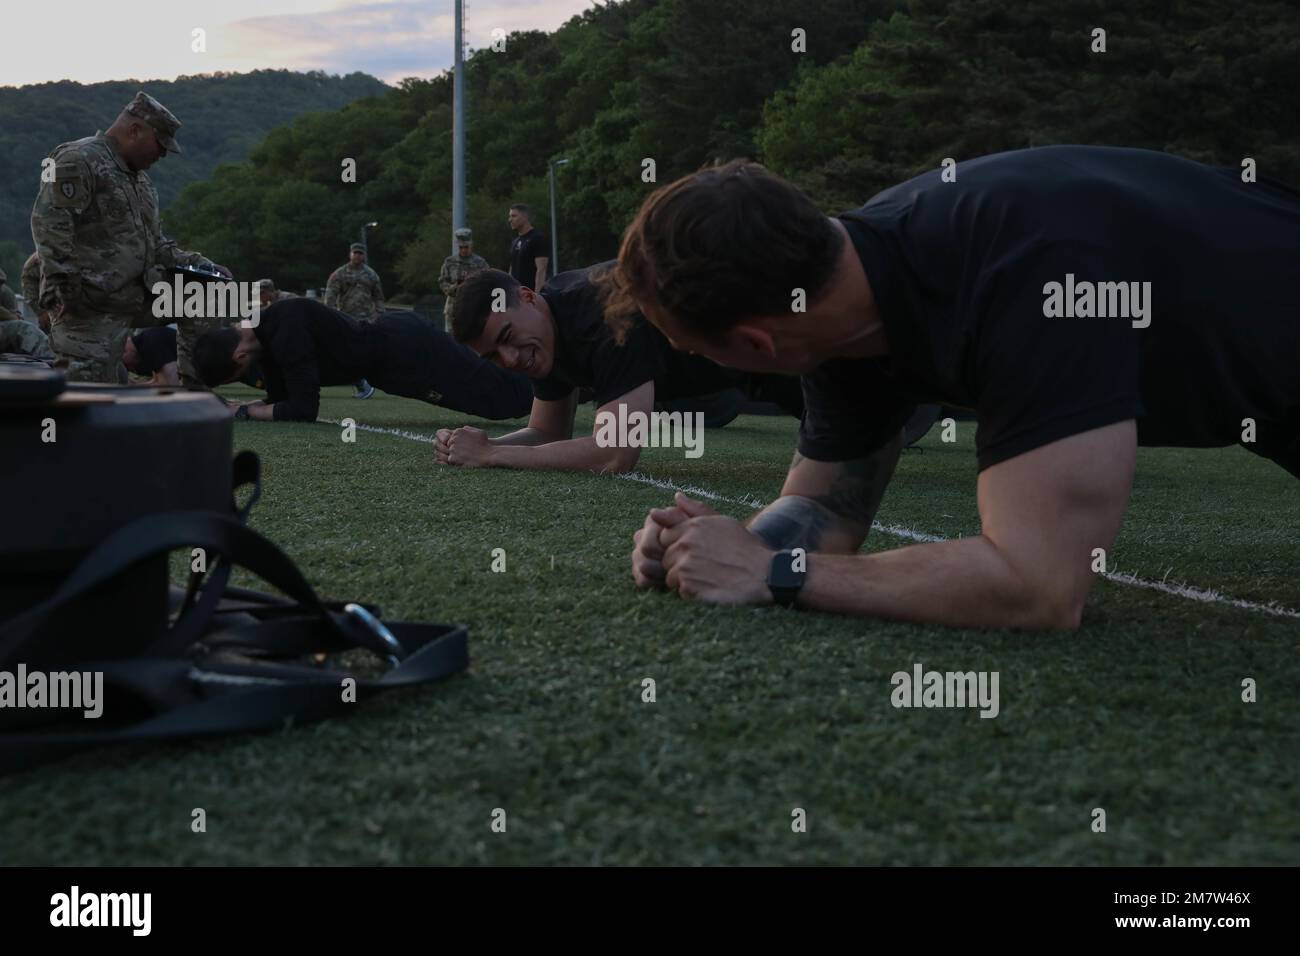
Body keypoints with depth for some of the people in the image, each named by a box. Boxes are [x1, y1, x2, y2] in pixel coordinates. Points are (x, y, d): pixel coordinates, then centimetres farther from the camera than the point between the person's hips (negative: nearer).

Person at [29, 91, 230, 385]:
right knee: (96, 385, -11)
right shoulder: (79, 161, -10)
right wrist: (66, 284, -25)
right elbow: (49, 223, -20)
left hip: (135, 293, 9)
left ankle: (196, 388, 5)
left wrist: (195, 264, 14)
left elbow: (153, 243, 27)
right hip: (90, 306, -9)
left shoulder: (139, 178, 21)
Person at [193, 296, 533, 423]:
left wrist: (244, 411, -19)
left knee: (505, 396, -2)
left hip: (405, 349, -9)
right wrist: (224, 407, -2)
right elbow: (280, 399, 10)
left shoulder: (287, 332, -30)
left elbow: (303, 410, -29)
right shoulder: (265, 334, 1)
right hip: (391, 341, 9)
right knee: (486, 386, 24)